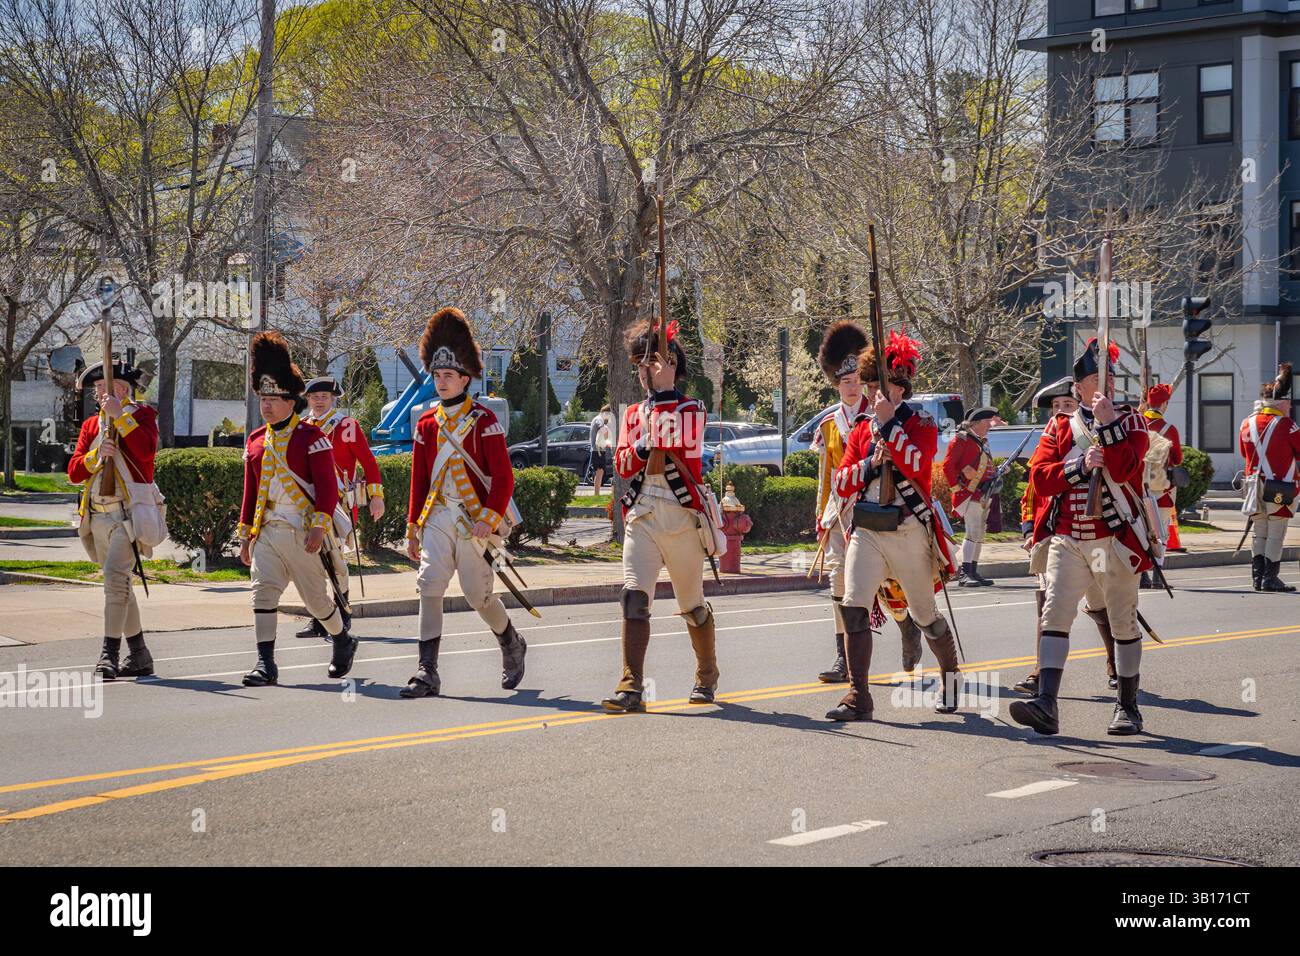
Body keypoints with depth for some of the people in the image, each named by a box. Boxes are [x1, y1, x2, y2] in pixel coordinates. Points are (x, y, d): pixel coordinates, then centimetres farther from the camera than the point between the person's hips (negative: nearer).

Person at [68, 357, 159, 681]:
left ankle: (109, 653, -24)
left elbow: (147, 449, -20)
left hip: (128, 512, -7)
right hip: (98, 516, 7)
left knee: (115, 576, -21)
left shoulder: (142, 414, 0)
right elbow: (74, 472, 8)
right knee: (118, 583, 12)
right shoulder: (91, 425, 16)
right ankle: (139, 656, 20)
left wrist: (120, 415, -18)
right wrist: (97, 455, -10)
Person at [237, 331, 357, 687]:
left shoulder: (311, 437, -6)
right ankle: (265, 664, -11)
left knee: (317, 598, 7)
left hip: (303, 535, -5)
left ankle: (343, 641, 33)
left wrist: (319, 527, -19)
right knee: (262, 592, -10)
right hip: (267, 533, 5)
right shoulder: (256, 440, 11)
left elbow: (328, 487, -10)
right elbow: (251, 490, 17)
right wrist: (245, 534, 14)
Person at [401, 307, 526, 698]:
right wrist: (413, 527, 13)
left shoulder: (484, 421, -5)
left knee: (478, 594, 1)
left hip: (475, 519, -4)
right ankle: (427, 672, -12)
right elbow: (419, 479, 15)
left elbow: (503, 478, -8)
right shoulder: (426, 424, 10)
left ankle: (512, 644, 31)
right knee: (429, 585, -11)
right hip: (437, 517, 4)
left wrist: (490, 519, -18)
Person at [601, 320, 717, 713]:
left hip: (681, 516, -3)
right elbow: (622, 465, 2)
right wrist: (646, 447, -14)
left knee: (692, 605, 10)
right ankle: (631, 688, -20)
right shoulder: (634, 413, 14)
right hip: (641, 516, 3)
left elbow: (691, 467, -11)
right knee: (634, 598, -15)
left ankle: (707, 677, 32)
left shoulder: (691, 409, 1)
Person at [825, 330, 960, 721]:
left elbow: (916, 465, -22)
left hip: (909, 534, -3)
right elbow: (841, 484, 6)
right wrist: (872, 463, -11)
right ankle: (858, 697, -16)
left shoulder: (921, 425, -2)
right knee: (854, 607, -15)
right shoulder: (861, 431, 11)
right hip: (866, 532, 3)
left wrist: (888, 424, -23)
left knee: (924, 615, 8)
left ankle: (950, 676, 34)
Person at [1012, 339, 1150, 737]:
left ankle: (1128, 706, 18)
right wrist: (1080, 466, -14)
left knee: (1123, 624, 6)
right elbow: (1039, 475, -1)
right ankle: (1046, 704, -18)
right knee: (1054, 615, -11)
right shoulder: (1059, 428, 11)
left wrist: (1106, 422, -17)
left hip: (1114, 540, -2)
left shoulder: (1130, 422, 3)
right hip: (1066, 540, 2)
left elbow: (1124, 470, -14)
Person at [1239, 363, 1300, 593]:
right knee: (1275, 535, -1)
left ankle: (1258, 578, 13)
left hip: (1255, 486, 6)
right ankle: (1270, 579, -1)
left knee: (1259, 534, 13)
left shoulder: (1247, 424, 5)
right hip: (1280, 489, -6)